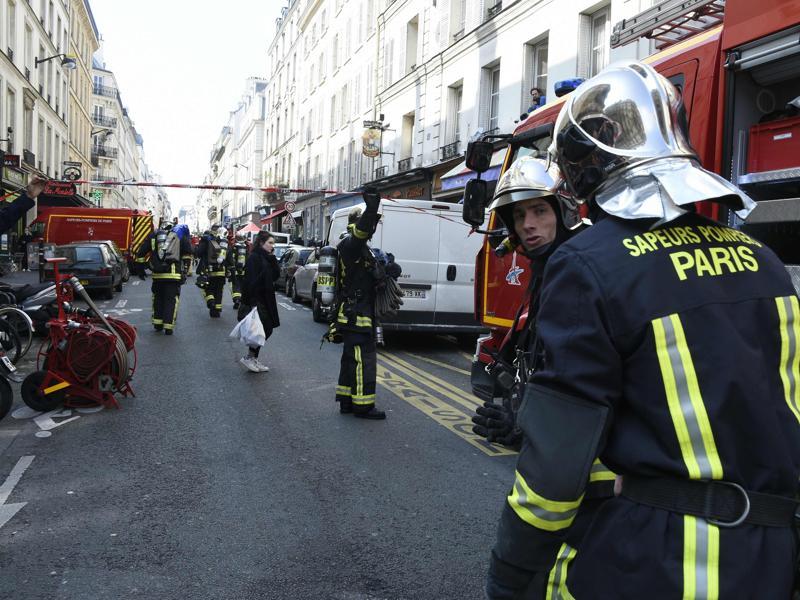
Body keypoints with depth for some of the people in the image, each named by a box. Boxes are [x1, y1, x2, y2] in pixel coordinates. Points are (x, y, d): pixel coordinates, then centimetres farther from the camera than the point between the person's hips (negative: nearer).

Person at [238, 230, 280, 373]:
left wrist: (273, 258, -1)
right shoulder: (254, 257, -13)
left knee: (266, 330, 9)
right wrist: (251, 301, -24)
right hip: (255, 301, -9)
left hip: (265, 300, 9)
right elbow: (252, 280, -19)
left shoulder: (266, 258, 14)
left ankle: (253, 359, 17)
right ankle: (249, 357, 0)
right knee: (266, 330, -10)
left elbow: (276, 275, 8)